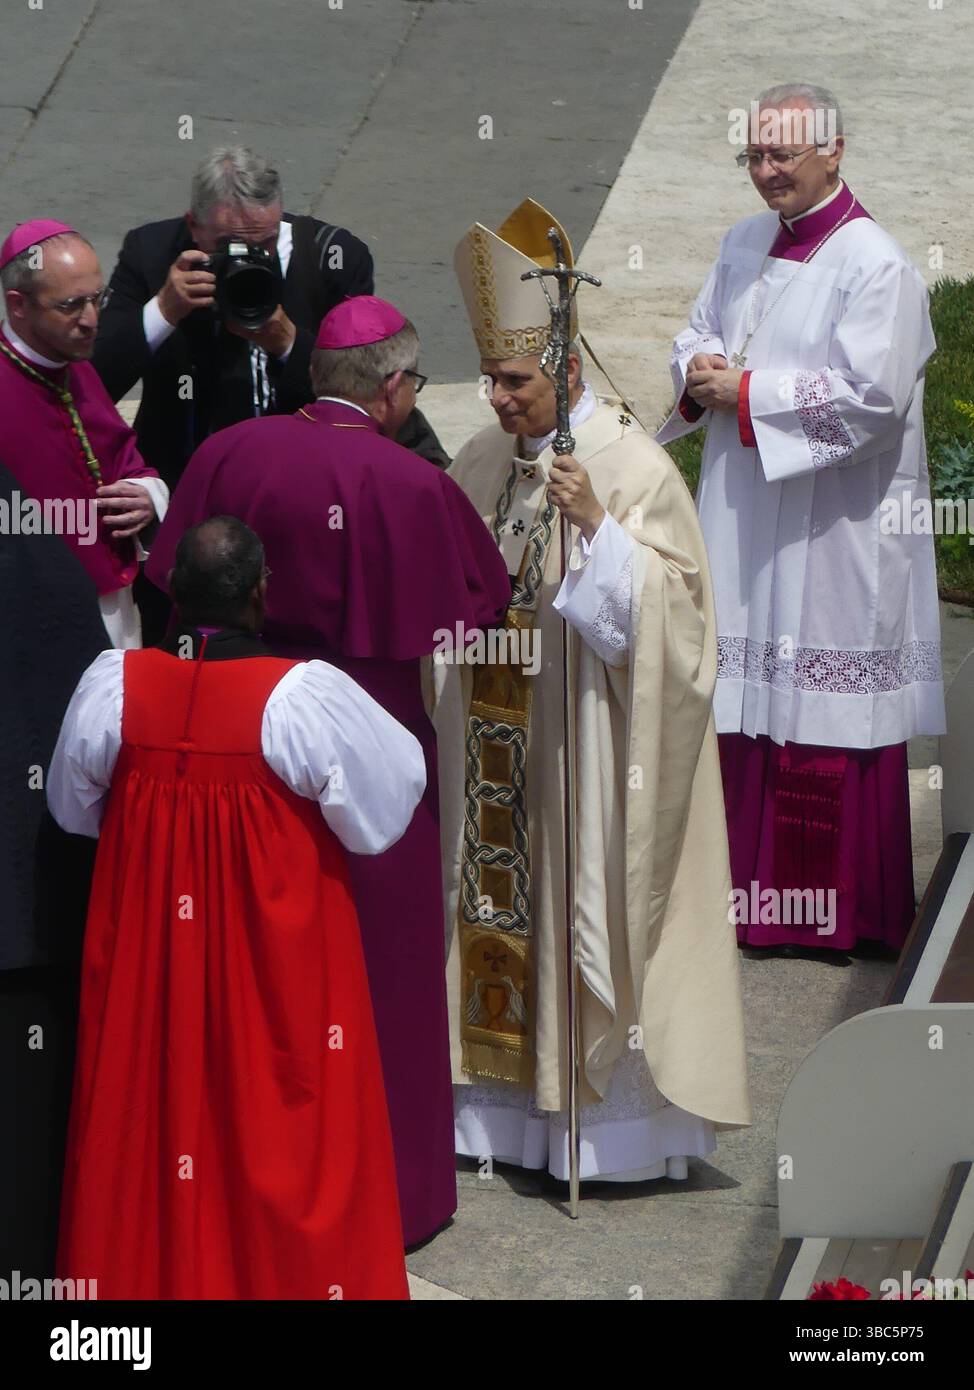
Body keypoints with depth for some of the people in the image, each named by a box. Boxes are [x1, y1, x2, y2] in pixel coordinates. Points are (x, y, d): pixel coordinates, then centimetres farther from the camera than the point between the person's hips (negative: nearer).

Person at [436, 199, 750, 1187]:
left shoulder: (632, 466, -11)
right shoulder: (482, 461, 9)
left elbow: (671, 600, -17)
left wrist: (596, 528, -27)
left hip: (587, 743, -6)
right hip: (496, 739, 6)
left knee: (584, 908, -2)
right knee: (496, 890, 9)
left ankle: (609, 1118, 10)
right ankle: (512, 1104, 20)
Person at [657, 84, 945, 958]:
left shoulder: (875, 264, -11)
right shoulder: (745, 246, 12)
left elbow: (870, 395, -19)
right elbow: (698, 336, 20)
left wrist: (747, 392, -15)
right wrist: (701, 372, -4)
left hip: (833, 532, -7)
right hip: (743, 517, 7)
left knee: (825, 717, -3)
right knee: (745, 695, 8)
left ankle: (837, 910, 8)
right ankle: (754, 890, 19)